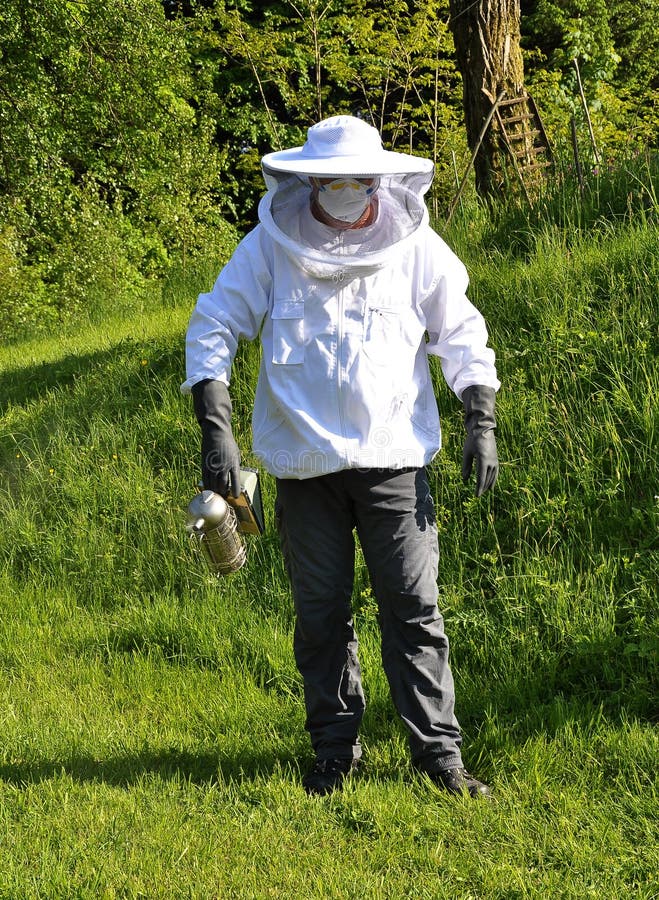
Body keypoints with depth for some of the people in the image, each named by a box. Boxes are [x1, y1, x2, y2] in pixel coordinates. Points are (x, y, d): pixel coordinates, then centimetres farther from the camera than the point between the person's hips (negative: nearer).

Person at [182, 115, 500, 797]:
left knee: (413, 608, -2)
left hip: (395, 459, 0)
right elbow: (212, 326, 0)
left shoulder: (414, 246, 2)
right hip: (306, 463, 0)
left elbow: (460, 333, 11)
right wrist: (214, 430, -10)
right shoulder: (270, 247, -2)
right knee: (320, 614, 7)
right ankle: (335, 749, 20)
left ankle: (439, 751, 5)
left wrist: (481, 422, 2)